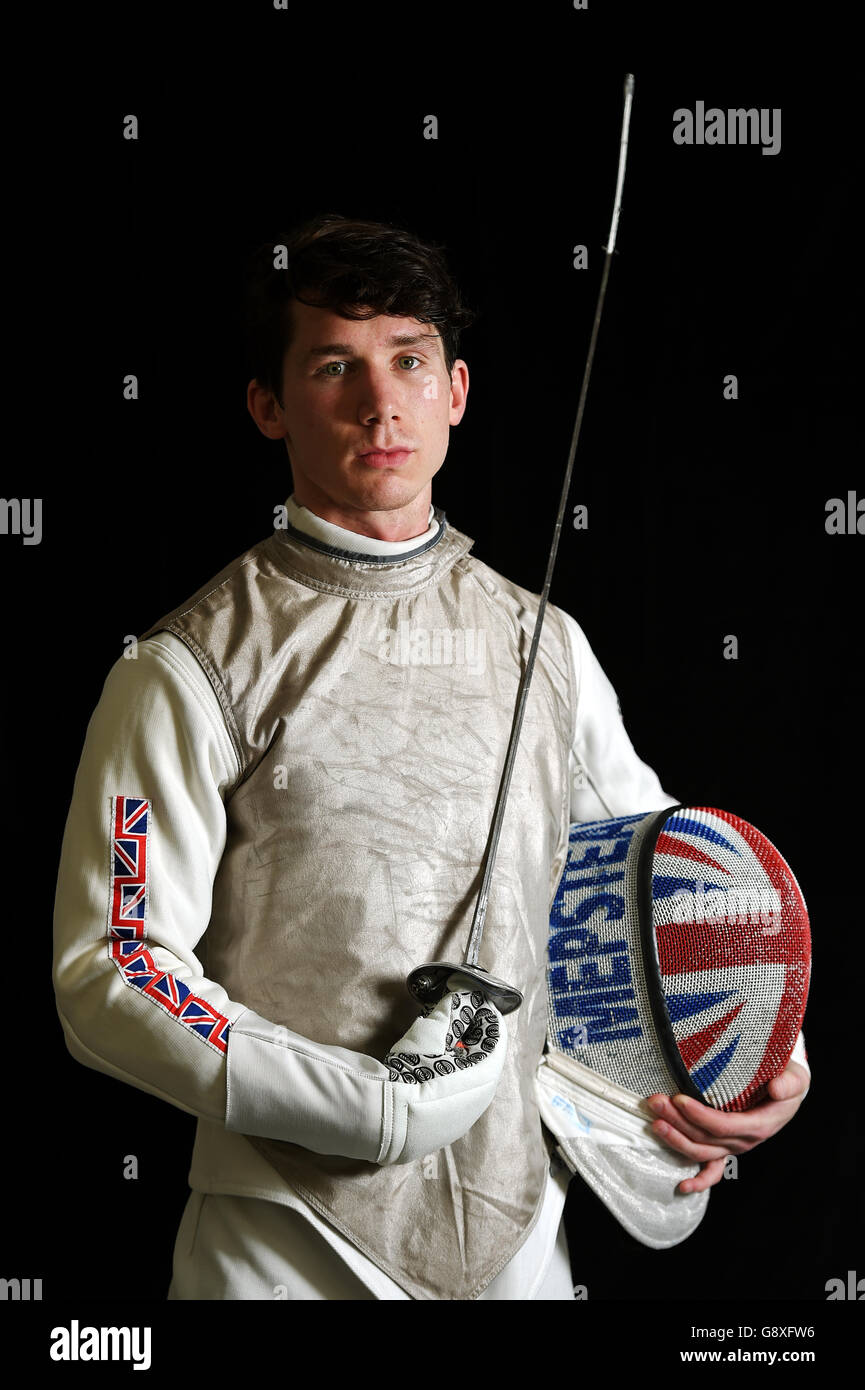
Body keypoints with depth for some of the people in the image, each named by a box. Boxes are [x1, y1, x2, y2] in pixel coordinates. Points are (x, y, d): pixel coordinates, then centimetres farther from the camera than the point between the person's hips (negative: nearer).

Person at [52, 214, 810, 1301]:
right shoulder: (192, 668, -10)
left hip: (523, 1230, 5)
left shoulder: (545, 642, 6)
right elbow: (110, 975, -13)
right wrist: (374, 1107, -21)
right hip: (292, 1243, -4)